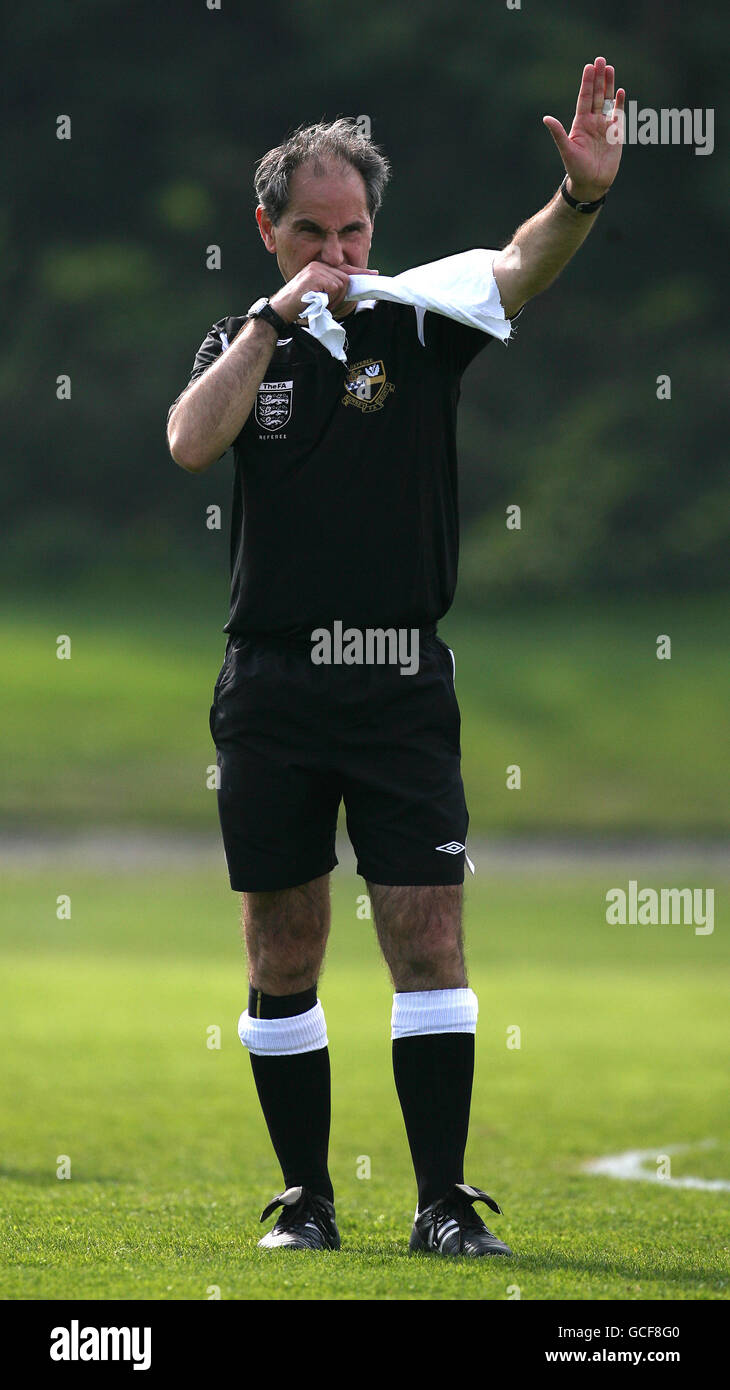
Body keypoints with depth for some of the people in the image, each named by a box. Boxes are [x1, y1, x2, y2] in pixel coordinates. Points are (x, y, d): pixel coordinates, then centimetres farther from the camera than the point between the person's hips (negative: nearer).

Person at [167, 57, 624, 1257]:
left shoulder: (419, 324, 3)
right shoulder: (241, 342, 7)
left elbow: (523, 266, -16)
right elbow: (191, 443, -13)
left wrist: (584, 195, -36)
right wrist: (277, 317, -16)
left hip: (402, 684, -1)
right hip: (272, 684, 1)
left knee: (428, 937, -8)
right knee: (284, 955, 6)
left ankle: (444, 1204, -6)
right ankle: (306, 1197, 16)